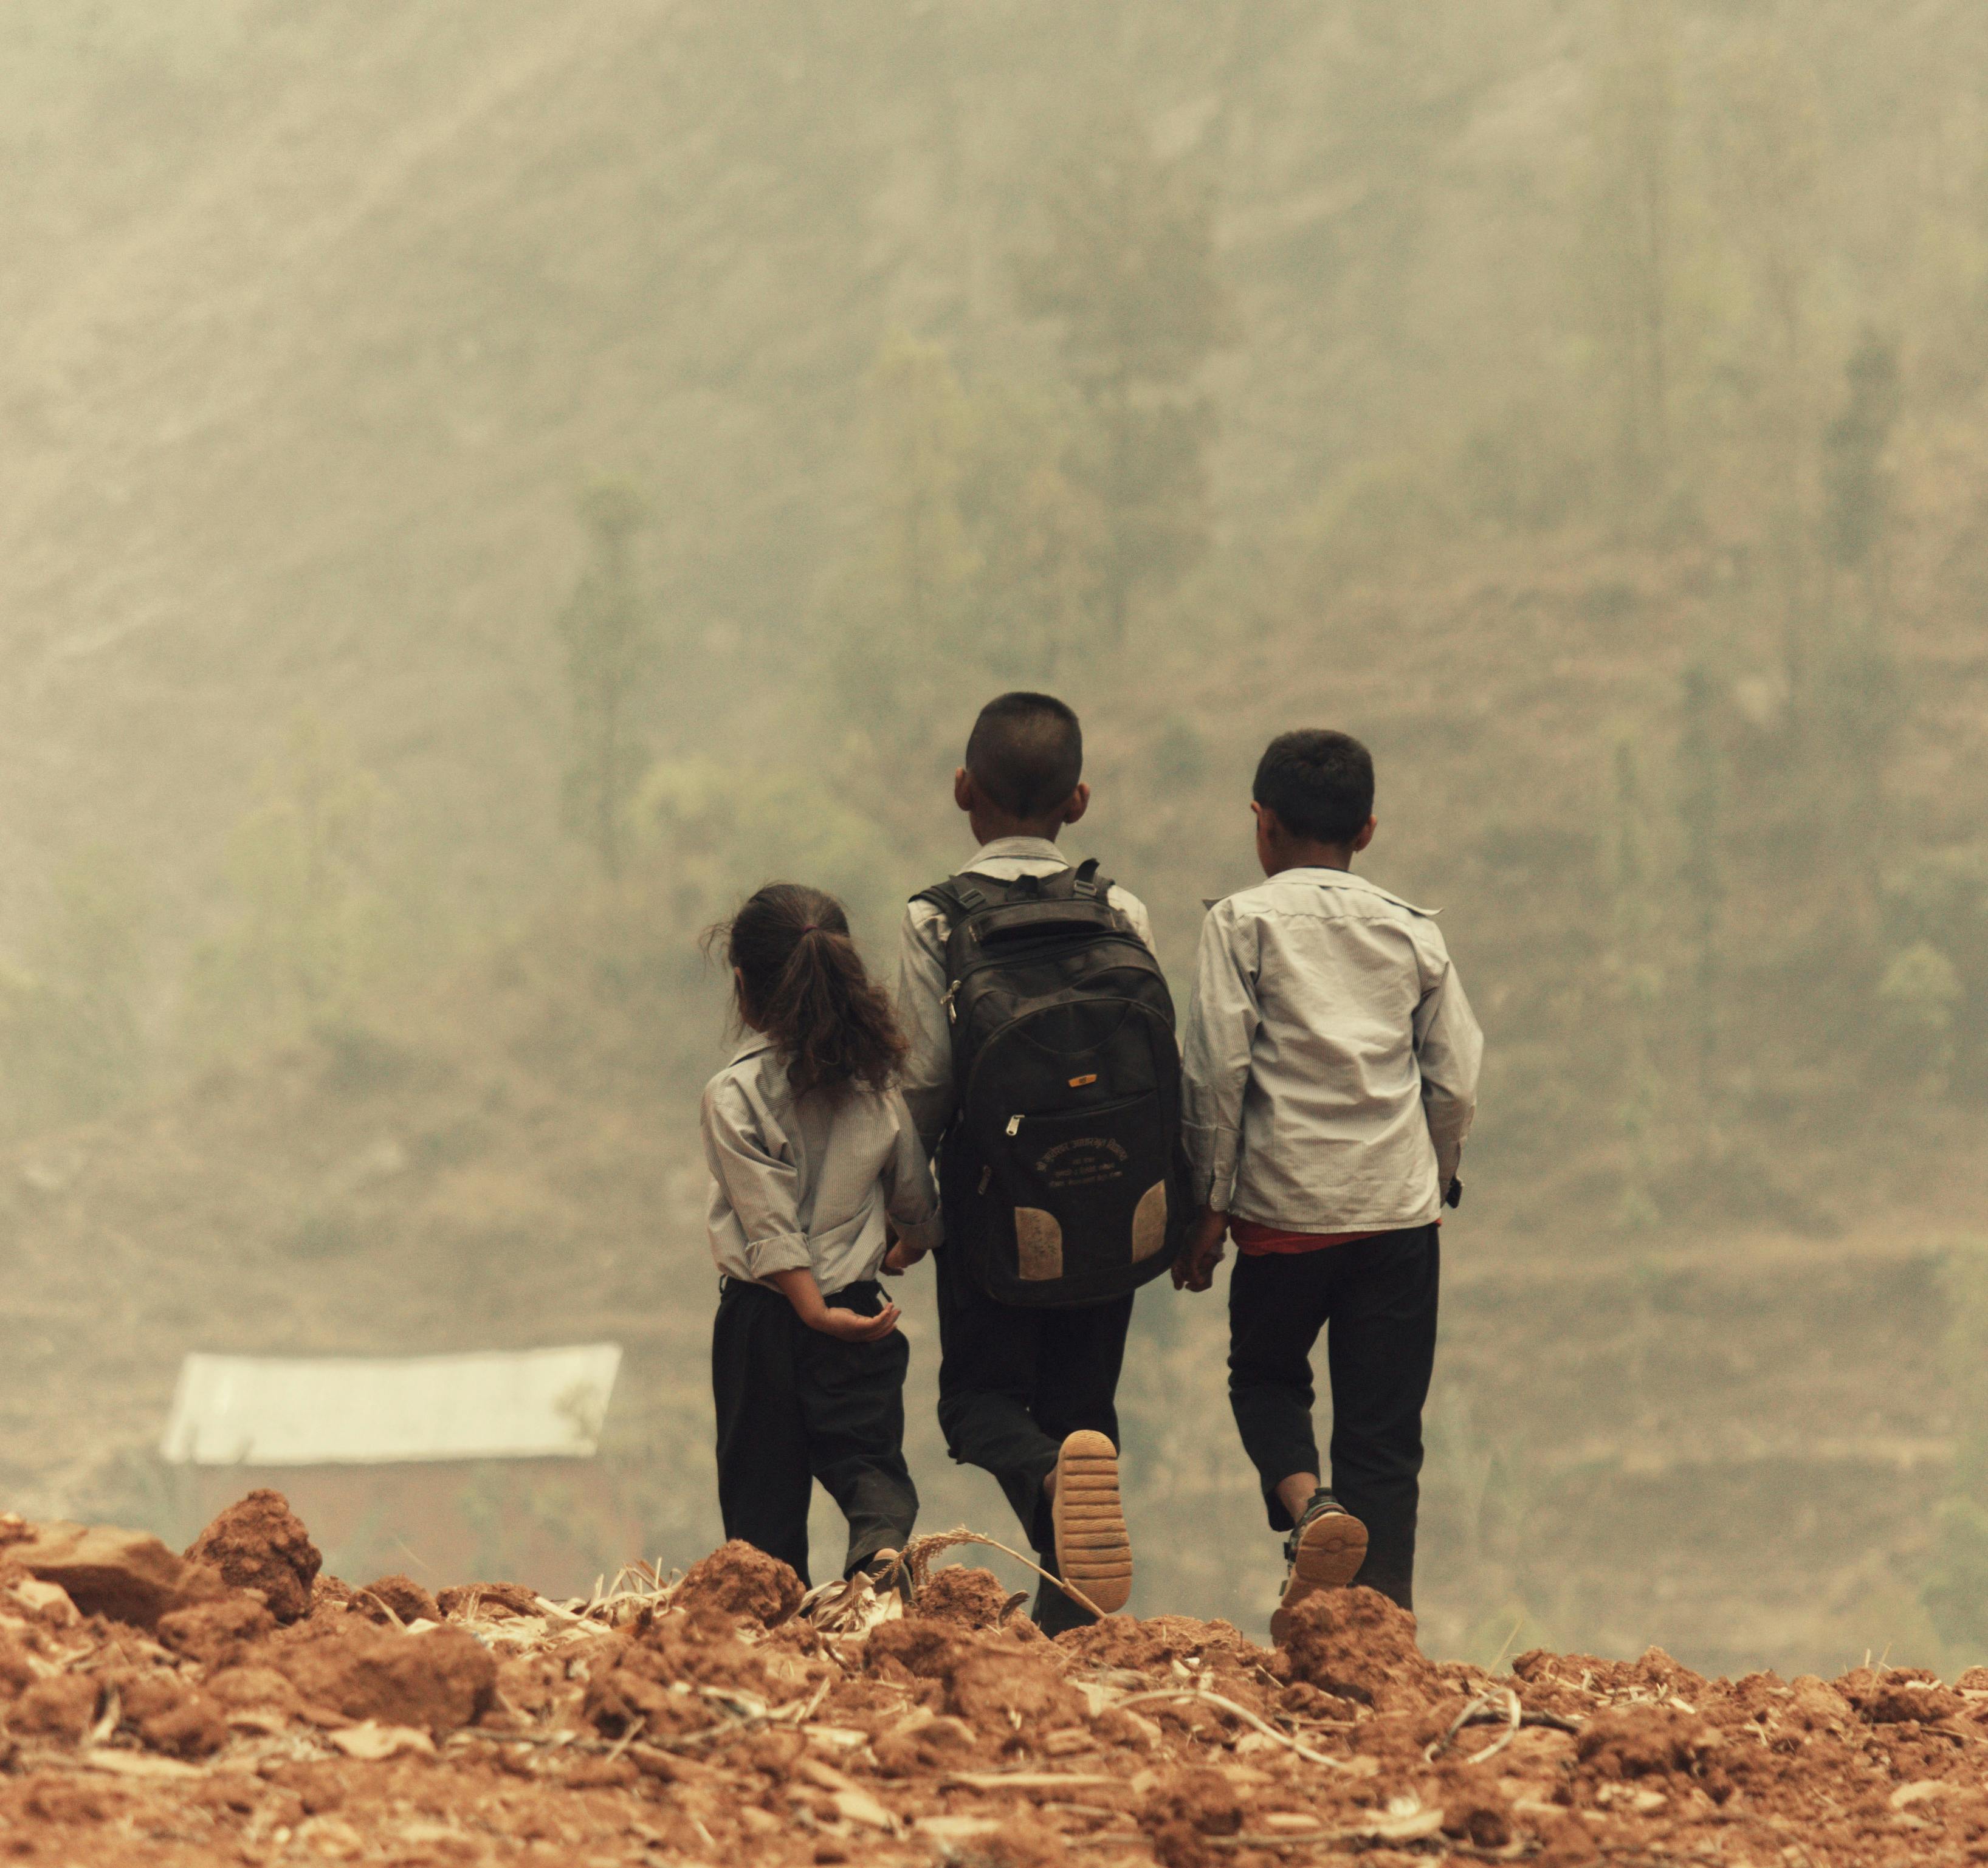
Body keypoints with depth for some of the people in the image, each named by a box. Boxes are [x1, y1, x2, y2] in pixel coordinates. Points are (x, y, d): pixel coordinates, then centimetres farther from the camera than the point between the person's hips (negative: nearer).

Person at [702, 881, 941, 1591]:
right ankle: (882, 1545, -29)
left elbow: (770, 1226, -16)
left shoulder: (736, 1093, -10)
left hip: (764, 1313, -2)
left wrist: (814, 1311, -16)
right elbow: (915, 1203, 14)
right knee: (867, 1457, 2)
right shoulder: (877, 1085, 2)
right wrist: (912, 1240, 35)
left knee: (762, 1480, 7)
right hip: (859, 1294, 2)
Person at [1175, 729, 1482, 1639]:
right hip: (1400, 1207, 2)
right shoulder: (1414, 932, 9)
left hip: (1286, 1205, -2)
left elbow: (1217, 1072, -7)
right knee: (1385, 1428, 5)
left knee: (1265, 1377, 19)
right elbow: (1457, 1085, 7)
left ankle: (1309, 1506, -11)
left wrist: (1211, 1205, 0)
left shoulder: (1243, 923, -1)